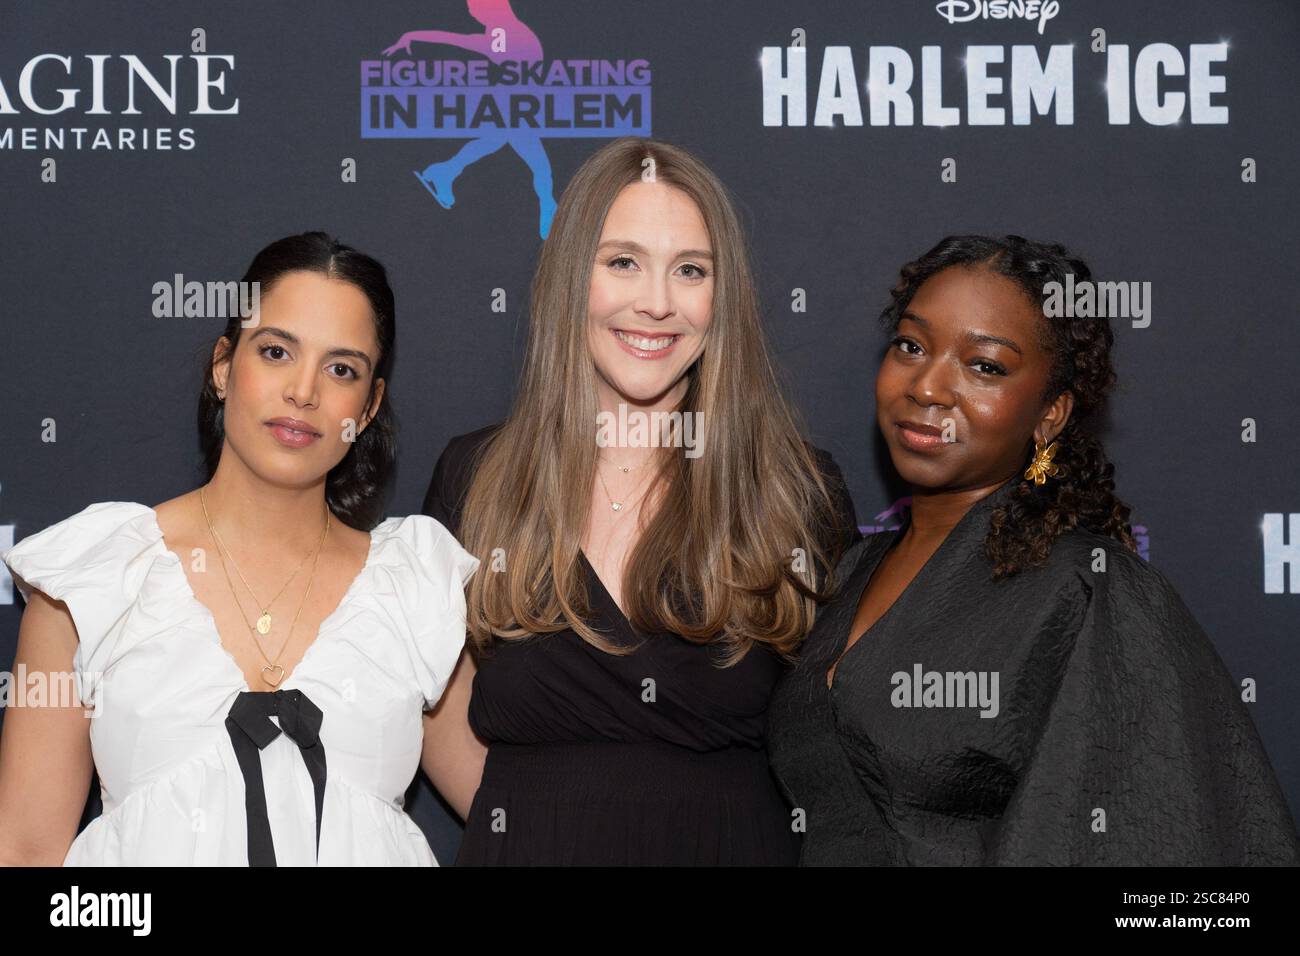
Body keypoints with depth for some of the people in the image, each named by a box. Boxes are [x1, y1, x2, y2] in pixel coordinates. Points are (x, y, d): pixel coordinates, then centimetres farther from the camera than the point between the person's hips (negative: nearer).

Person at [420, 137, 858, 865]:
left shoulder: (804, 492, -5)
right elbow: (444, 719, 4)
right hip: (529, 844, 1)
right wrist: (524, 826, -8)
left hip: (743, 844, 0)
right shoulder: (474, 477, -2)